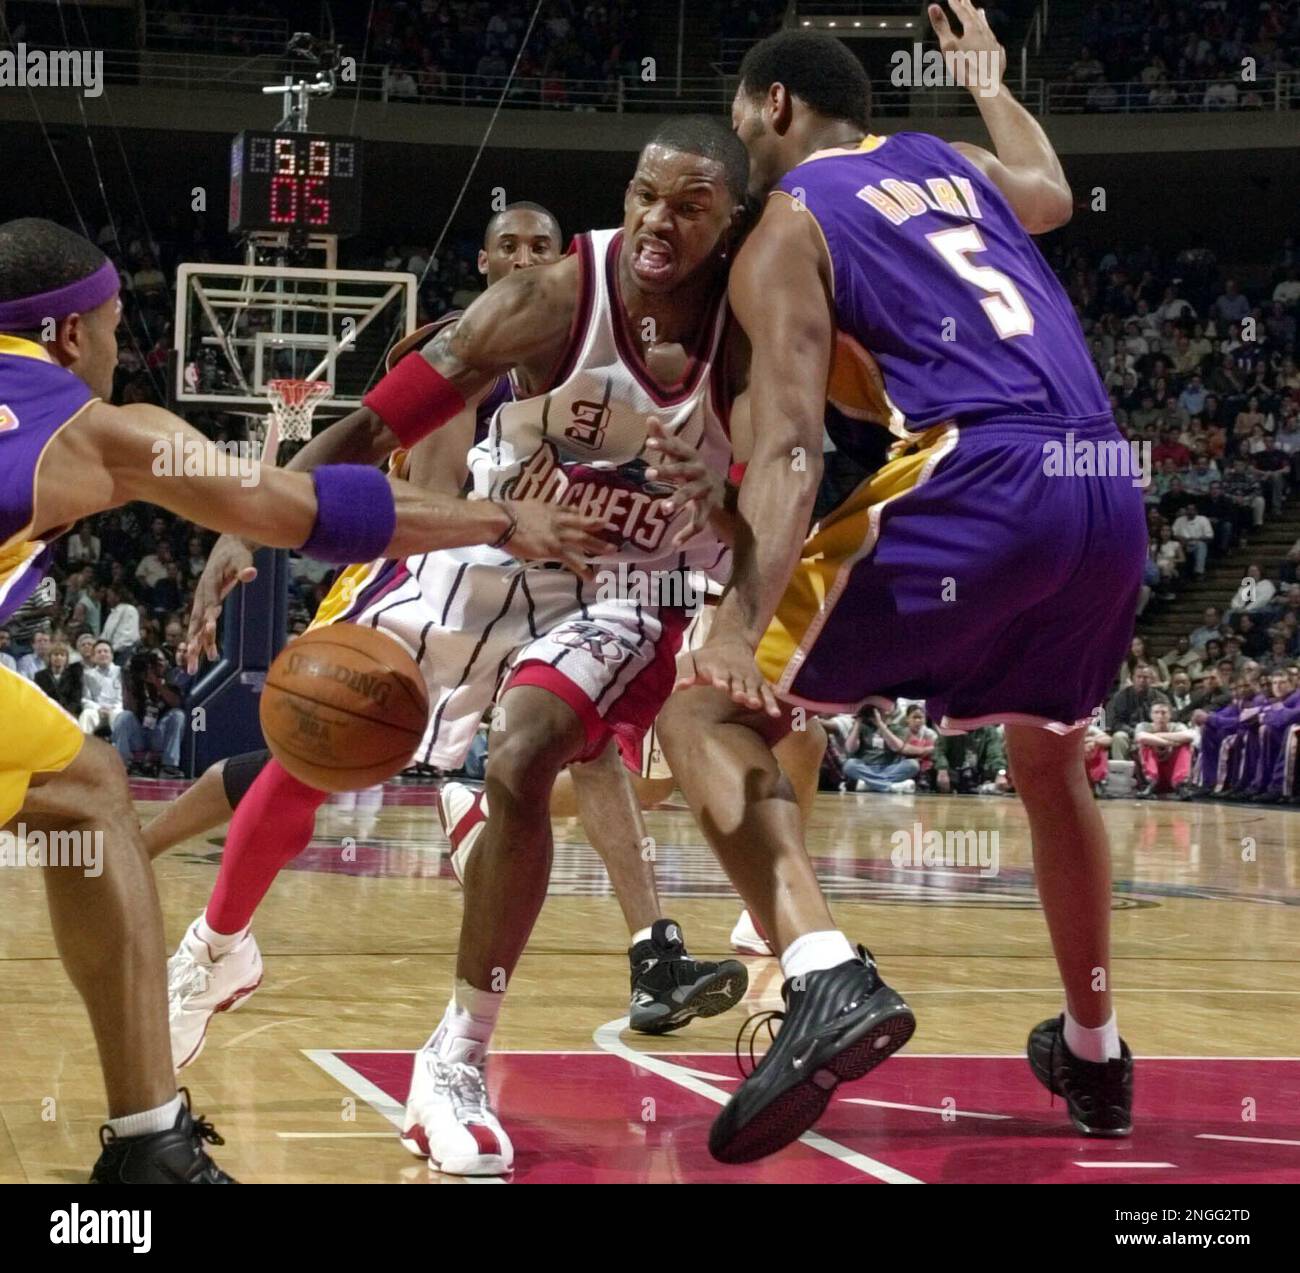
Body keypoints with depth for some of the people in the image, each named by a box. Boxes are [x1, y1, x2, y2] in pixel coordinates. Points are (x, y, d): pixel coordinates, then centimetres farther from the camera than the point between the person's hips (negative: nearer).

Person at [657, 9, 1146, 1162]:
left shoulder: (789, 230, 7)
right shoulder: (949, 164, 25)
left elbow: (791, 451, -9)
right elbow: (1051, 194, 52)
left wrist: (744, 623, -18)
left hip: (979, 485, -7)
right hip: (1109, 493, 7)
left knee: (711, 711, 0)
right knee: (1050, 758, 33)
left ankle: (829, 977, -22)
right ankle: (1094, 1052, 41)